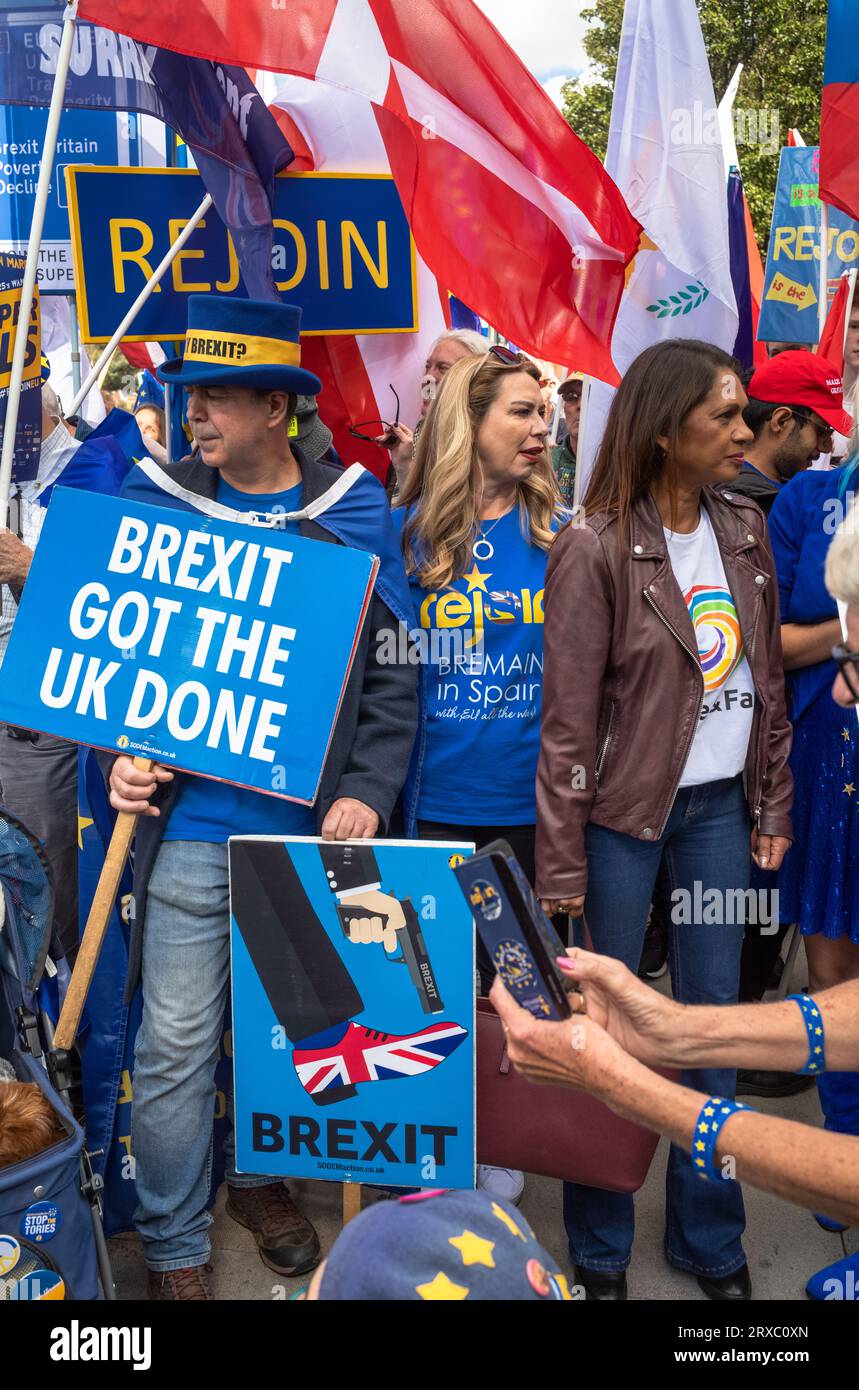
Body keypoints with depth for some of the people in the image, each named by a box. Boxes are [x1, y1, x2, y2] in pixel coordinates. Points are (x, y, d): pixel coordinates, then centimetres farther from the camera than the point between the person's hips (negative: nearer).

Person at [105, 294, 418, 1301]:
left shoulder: (354, 514, 1)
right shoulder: (156, 500, 2)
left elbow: (392, 674, 0)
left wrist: (365, 792, -10)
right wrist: (121, 758, -8)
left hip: (311, 826, 1)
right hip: (189, 826, 0)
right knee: (177, 1038, 5)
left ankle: (259, 1177, 42)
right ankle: (173, 1244, 26)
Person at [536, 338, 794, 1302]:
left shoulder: (745, 529, 5)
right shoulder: (595, 547, -12)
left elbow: (768, 676, 11)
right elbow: (569, 716, -12)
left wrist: (773, 805, 9)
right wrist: (561, 862, -11)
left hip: (721, 806, 5)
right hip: (625, 811, -5)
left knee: (714, 1016, 13)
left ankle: (709, 1239, 32)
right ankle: (599, 1249, 27)